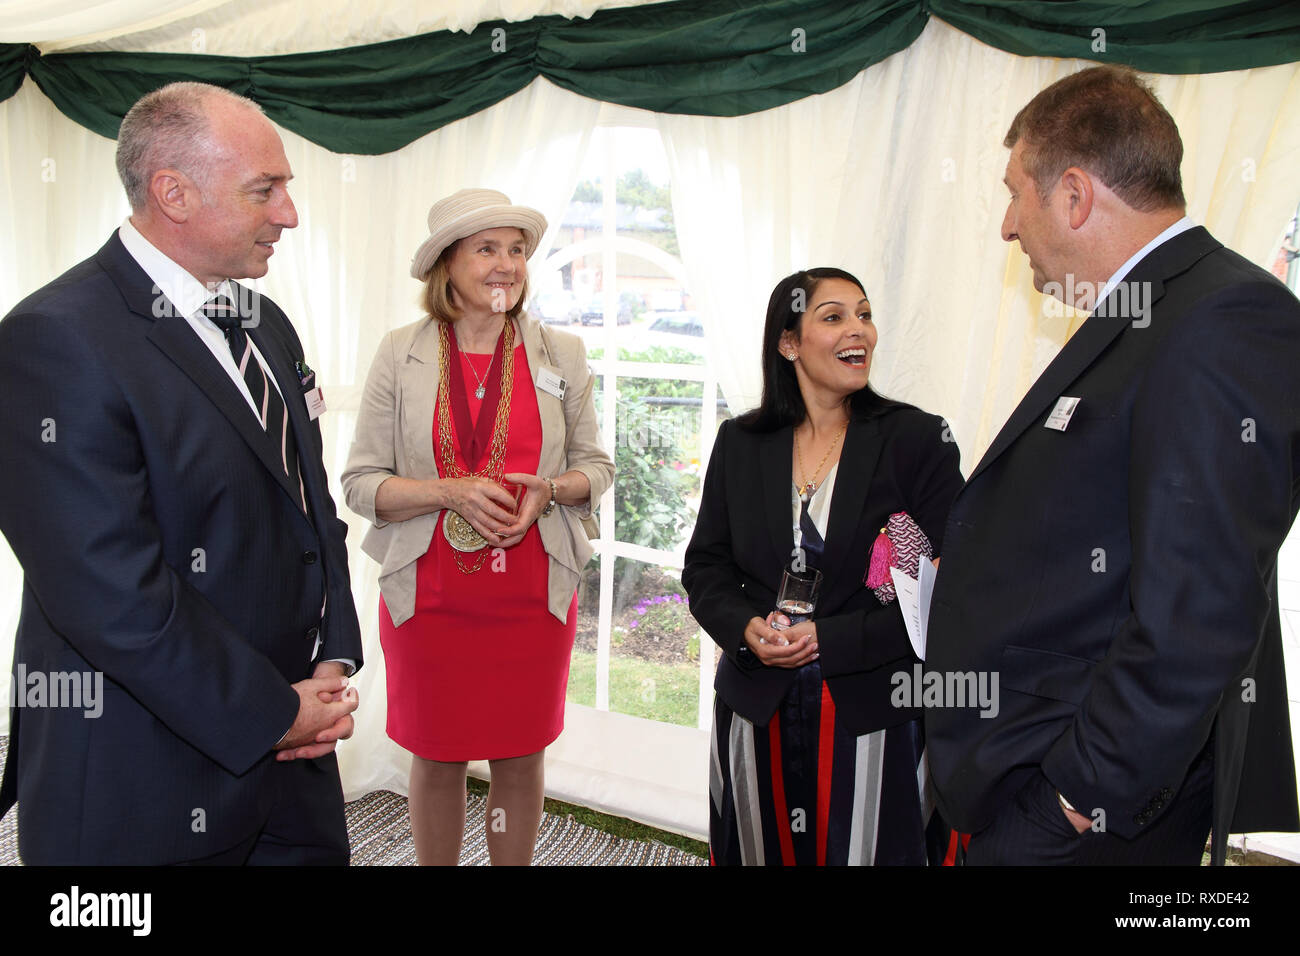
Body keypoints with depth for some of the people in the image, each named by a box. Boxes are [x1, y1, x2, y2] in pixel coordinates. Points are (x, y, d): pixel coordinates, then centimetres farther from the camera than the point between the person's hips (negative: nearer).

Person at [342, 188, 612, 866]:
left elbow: (596, 465, 9)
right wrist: (452, 492, -18)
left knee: (520, 758, 12)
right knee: (437, 758, 13)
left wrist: (550, 489, -12)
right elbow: (360, 483, -2)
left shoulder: (561, 355, 3)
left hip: (532, 598, 1)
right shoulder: (399, 355, -1)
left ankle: (514, 863, 34)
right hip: (428, 597, -1)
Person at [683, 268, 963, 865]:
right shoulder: (739, 443, 3)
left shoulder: (919, 440, -6)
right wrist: (746, 628, -12)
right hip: (757, 712, 3)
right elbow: (705, 565, 8)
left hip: (871, 719, -2)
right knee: (759, 853, 17)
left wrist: (831, 639, -16)